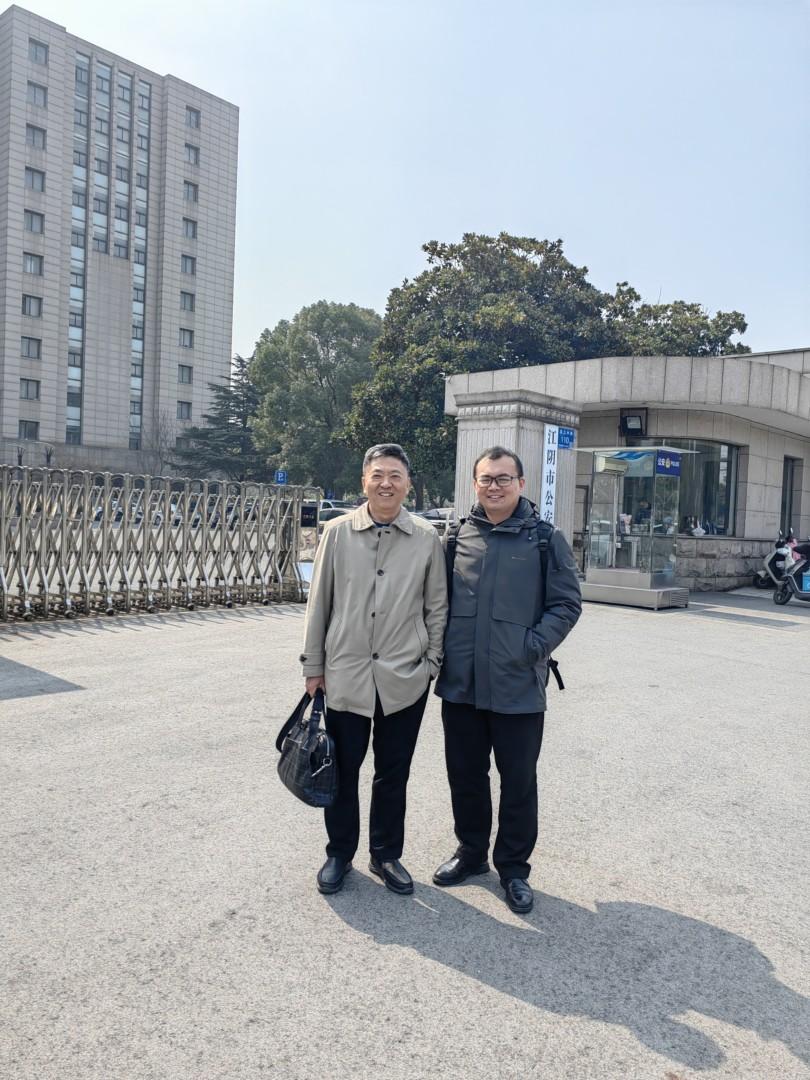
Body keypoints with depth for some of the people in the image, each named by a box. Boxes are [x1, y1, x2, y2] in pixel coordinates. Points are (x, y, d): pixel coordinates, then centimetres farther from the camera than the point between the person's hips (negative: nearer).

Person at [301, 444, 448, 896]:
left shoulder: (427, 538, -2)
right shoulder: (338, 532, -2)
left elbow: (437, 607, 4)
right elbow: (319, 603, 2)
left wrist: (432, 663, 1)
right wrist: (314, 666, 4)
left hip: (405, 679, 0)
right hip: (346, 675, 0)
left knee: (393, 773, 13)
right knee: (342, 769, 12)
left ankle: (386, 854, 33)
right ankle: (339, 854, 33)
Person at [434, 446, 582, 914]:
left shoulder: (546, 539, -3)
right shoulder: (458, 536, 6)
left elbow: (566, 603, -4)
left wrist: (532, 648, -13)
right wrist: (441, 648, 3)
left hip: (518, 687, -3)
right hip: (461, 683, 3)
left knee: (519, 782, 10)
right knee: (465, 775, 16)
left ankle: (514, 867, 29)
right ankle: (471, 852, 37)